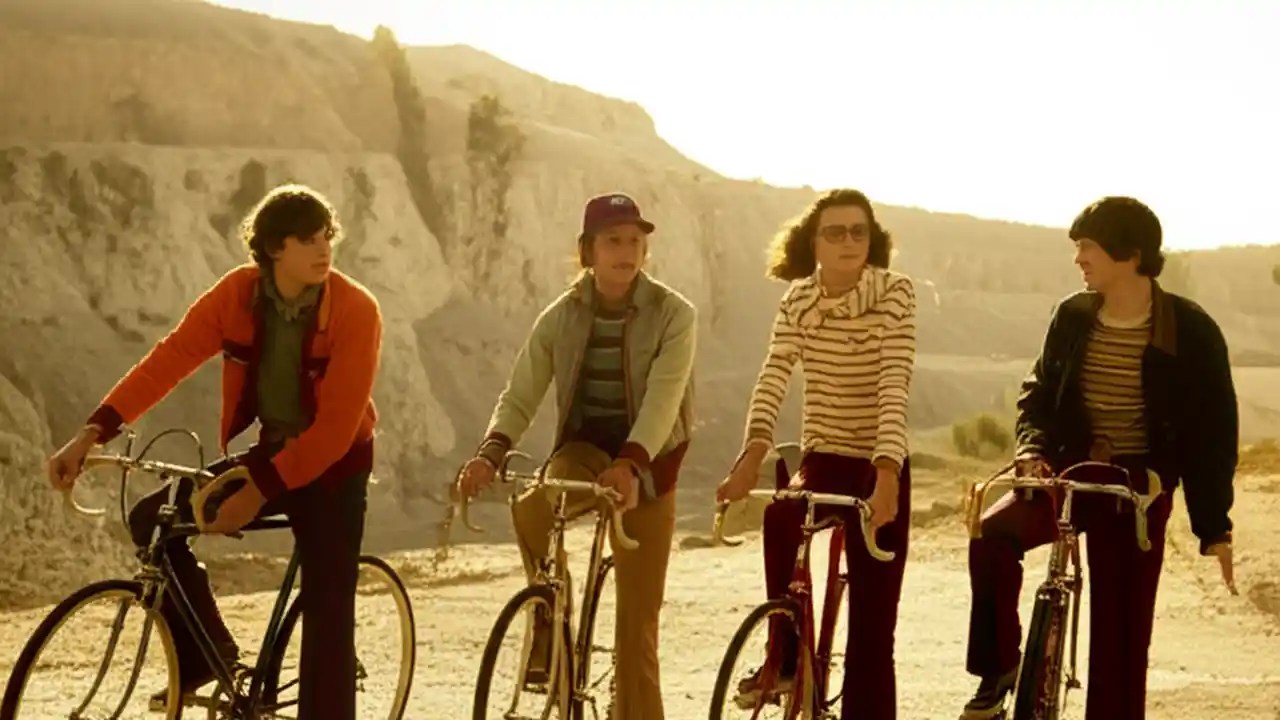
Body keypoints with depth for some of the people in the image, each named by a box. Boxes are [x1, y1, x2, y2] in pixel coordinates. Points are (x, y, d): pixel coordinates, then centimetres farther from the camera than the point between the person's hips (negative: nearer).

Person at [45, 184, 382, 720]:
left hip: (331, 466, -5)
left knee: (327, 616, -11)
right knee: (153, 517, -9)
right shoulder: (237, 293, -9)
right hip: (269, 451, 5)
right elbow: (170, 358, -13)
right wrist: (91, 433, -23)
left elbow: (335, 427, -24)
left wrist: (260, 492, -28)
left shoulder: (355, 310, -21)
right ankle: (209, 651, 7)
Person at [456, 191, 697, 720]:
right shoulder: (561, 317, -1)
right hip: (585, 449, 2)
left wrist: (630, 463, -39)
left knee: (638, 616, -3)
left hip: (646, 462, -2)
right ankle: (550, 628, -9)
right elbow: (520, 395, -5)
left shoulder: (673, 314, -10)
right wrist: (490, 453, -25)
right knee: (531, 509, -33)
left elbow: (663, 398, -22)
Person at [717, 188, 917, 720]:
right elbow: (774, 376, -15)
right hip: (823, 457, 2)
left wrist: (887, 474, -37)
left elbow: (895, 387, -24)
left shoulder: (894, 293, -13)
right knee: (780, 516, -32)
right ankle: (785, 659, -14)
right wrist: (753, 453, -32)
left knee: (873, 626, -3)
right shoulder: (798, 299, -2)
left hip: (879, 468, -2)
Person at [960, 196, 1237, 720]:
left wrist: (1214, 526, -4)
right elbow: (1039, 389, 11)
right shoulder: (1073, 317, -1)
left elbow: (1214, 430, -3)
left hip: (1139, 488, -2)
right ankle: (997, 671, -8)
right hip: (1069, 471, 2)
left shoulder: (1190, 332, -10)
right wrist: (1033, 447, -10)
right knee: (993, 535, -25)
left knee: (1122, 630, -1)